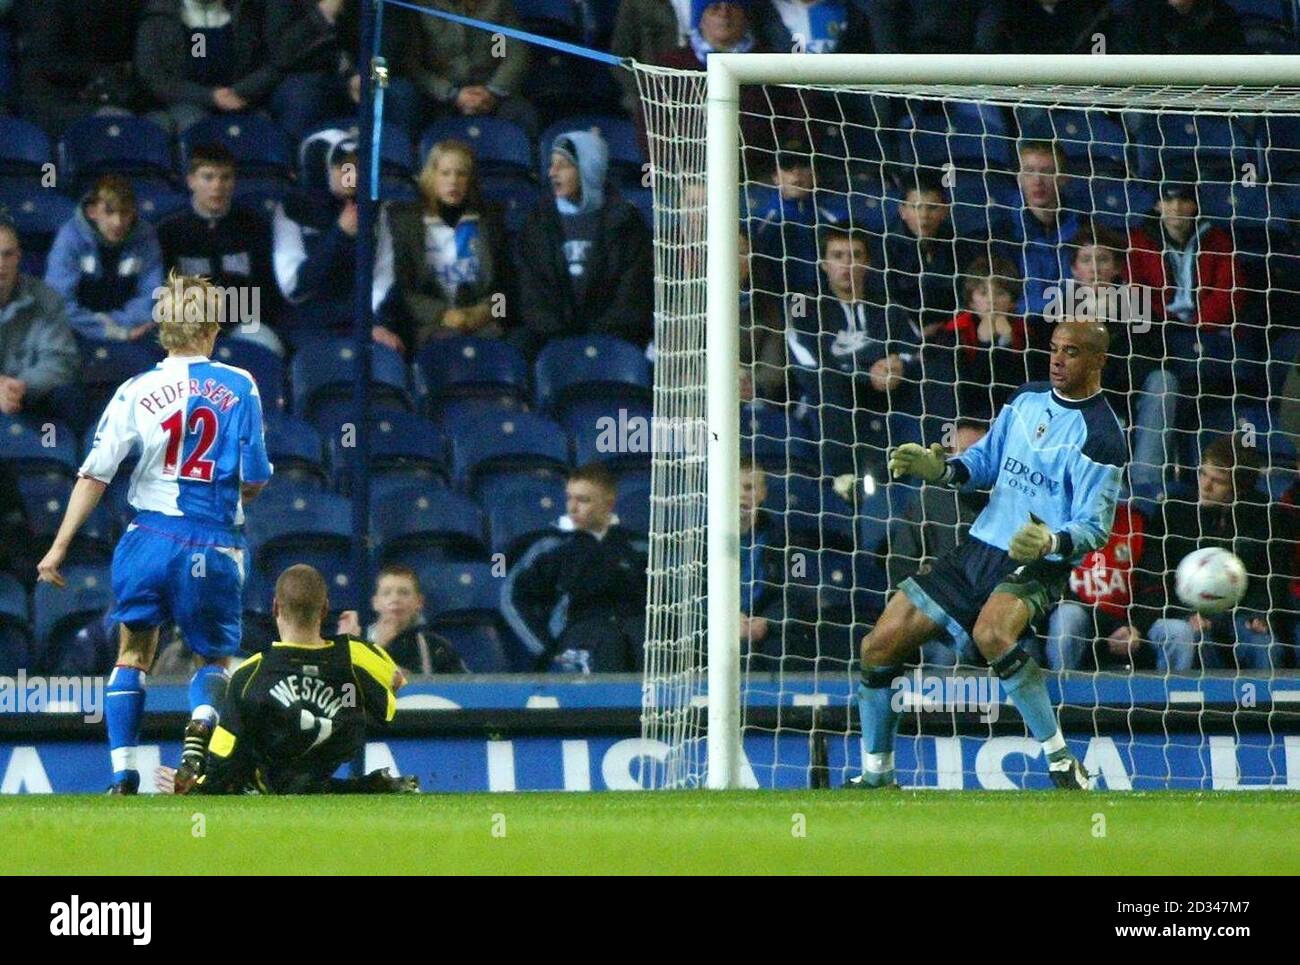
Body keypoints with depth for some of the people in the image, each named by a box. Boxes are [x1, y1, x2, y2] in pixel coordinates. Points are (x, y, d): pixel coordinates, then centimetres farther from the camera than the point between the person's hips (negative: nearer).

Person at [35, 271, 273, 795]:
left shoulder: (137, 392, -1)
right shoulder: (239, 387, -1)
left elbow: (95, 474, -4)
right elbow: (255, 480, -1)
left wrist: (60, 546, 1)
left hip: (150, 538, 0)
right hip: (214, 549, 0)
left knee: (132, 654, 15)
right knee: (216, 657, 15)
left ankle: (123, 776, 6)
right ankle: (201, 719, -18)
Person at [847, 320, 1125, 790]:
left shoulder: (1100, 435, -12)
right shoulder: (1028, 398, 10)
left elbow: (1095, 527, -14)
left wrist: (1053, 543, -35)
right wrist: (940, 470, 0)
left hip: (1037, 566, -7)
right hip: (978, 551, 7)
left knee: (991, 633, -39)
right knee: (879, 646, 2)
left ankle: (1062, 763, -30)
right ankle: (876, 776, 19)